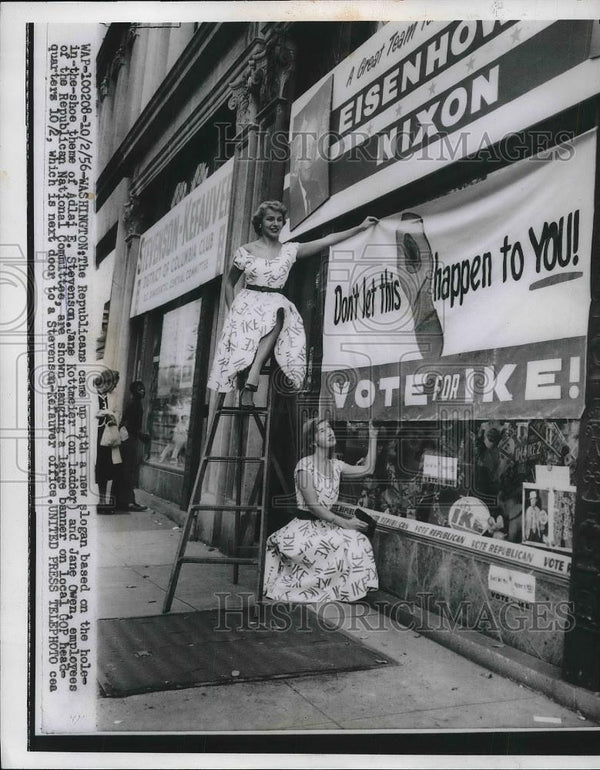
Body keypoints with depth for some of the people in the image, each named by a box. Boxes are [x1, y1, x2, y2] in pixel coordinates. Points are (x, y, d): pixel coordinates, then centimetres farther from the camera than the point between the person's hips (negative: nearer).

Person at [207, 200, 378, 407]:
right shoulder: (245, 252, 6)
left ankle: (254, 372, -42)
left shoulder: (290, 250, 10)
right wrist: (231, 310, 3)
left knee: (279, 313, -38)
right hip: (248, 304, 0)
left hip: (276, 305, 1)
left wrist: (360, 227, 6)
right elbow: (229, 283, 17)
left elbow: (327, 240, 8)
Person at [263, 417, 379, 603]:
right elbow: (313, 505, -15)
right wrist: (344, 523, -19)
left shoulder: (335, 465, 10)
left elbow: (367, 469, 14)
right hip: (305, 526, -6)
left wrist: (373, 436, 13)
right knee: (341, 544, -32)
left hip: (326, 525, 6)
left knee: (359, 541, -21)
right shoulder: (305, 465, -10)